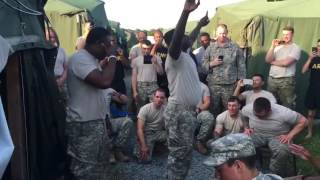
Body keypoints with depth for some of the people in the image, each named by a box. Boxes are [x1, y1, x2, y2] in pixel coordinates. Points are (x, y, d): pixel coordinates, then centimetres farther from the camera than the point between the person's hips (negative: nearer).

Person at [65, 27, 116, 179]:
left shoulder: (91, 59, 13)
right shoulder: (80, 59, -20)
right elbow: (104, 82, -30)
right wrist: (112, 57, -20)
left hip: (96, 120, 11)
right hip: (84, 124, -11)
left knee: (101, 161, 23)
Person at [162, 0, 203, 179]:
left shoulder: (186, 56, 12)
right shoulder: (175, 56, -18)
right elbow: (176, 39, -37)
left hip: (188, 110, 10)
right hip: (179, 111, -10)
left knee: (185, 151, 20)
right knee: (179, 152, -2)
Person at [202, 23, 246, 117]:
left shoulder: (235, 47, 3)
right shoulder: (210, 47, 7)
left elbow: (241, 66, 3)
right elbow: (203, 64, 6)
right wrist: (212, 64, -13)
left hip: (230, 85, -1)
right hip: (213, 84, 1)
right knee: (214, 109, 8)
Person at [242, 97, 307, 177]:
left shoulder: (283, 113, -25)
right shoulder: (247, 109, -15)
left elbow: (302, 121, -13)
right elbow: (243, 117, 9)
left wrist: (290, 135, -19)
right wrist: (246, 128, -6)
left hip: (277, 136, -2)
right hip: (257, 134, 2)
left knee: (282, 152, -37)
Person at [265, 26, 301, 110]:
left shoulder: (295, 48, -2)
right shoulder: (277, 46, 14)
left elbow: (286, 63, -15)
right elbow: (267, 60, 2)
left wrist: (273, 62, 0)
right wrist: (272, 46, -5)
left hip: (286, 80, -5)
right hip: (272, 79, 5)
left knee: (287, 105, -1)